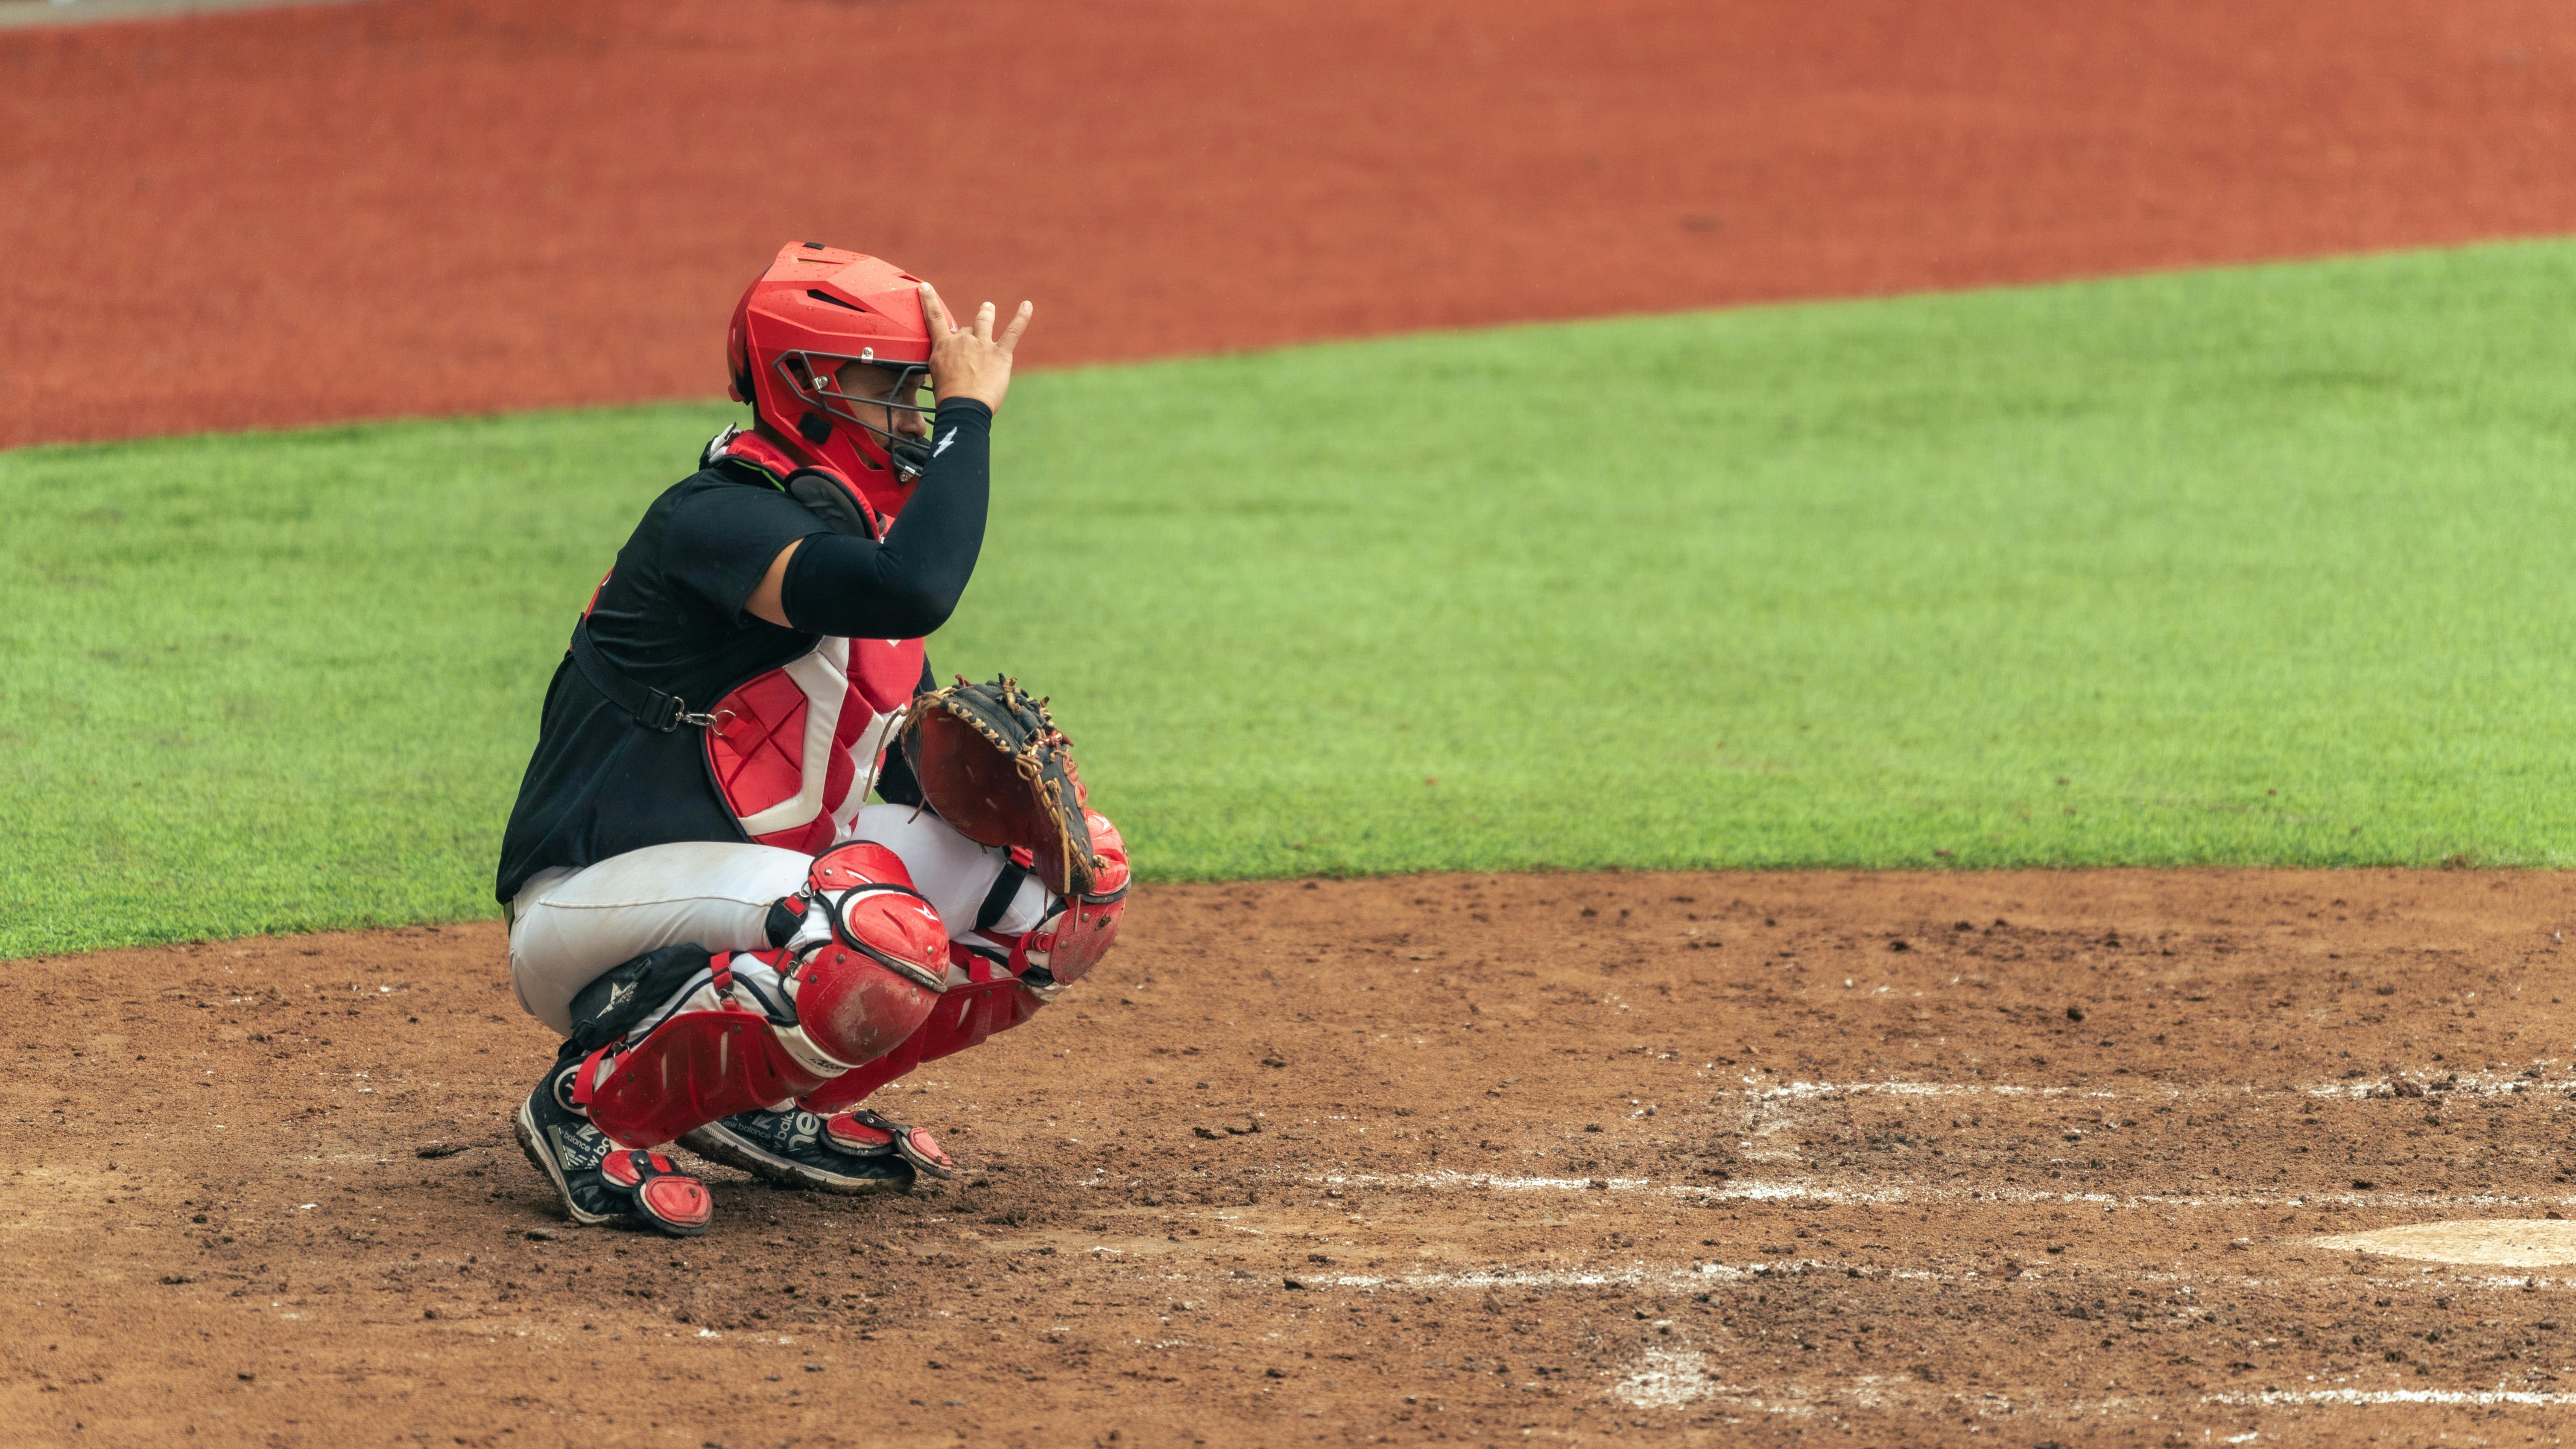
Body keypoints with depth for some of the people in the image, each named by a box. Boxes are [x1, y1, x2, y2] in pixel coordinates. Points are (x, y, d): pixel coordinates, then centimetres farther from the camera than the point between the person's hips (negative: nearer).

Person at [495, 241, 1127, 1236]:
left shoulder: (859, 534, 11)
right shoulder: (718, 518, -19)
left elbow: (915, 763, 16)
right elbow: (914, 592, -38)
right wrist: (969, 410, -26)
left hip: (754, 892, 10)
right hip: (594, 907, -10)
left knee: (1076, 877, 2)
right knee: (887, 935, -37)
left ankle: (763, 1104, 6)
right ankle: (597, 1105, -14)